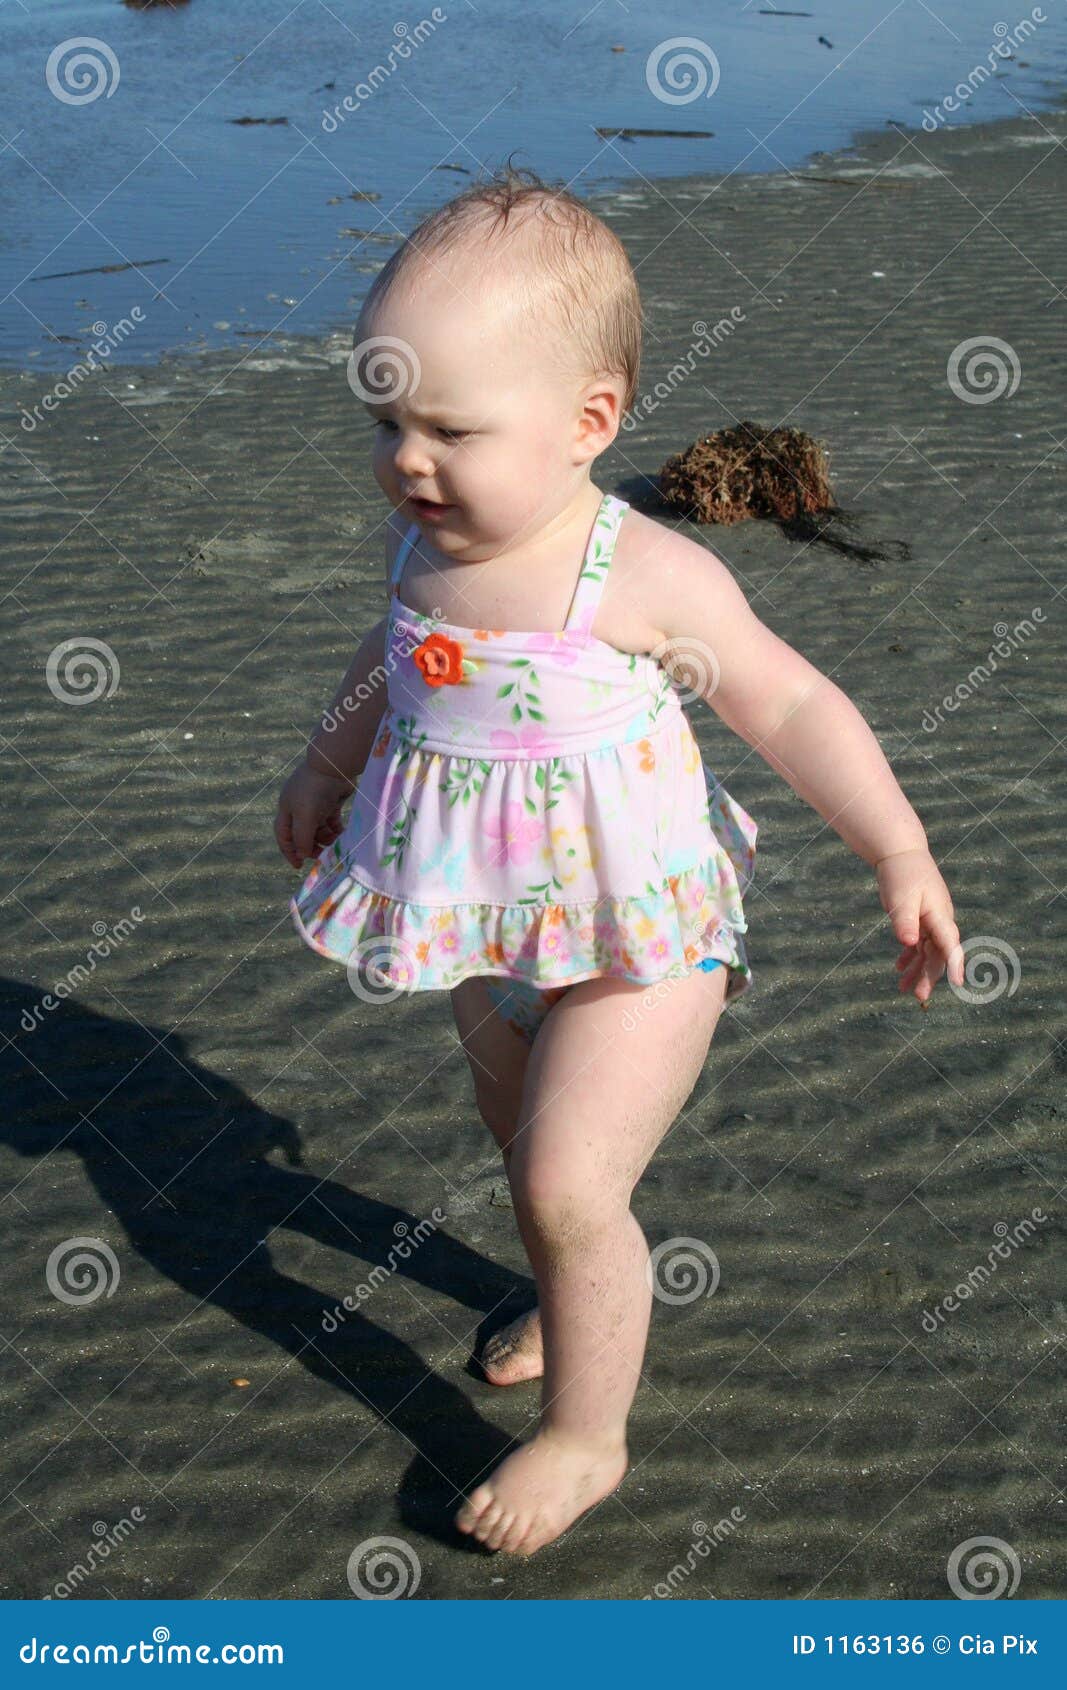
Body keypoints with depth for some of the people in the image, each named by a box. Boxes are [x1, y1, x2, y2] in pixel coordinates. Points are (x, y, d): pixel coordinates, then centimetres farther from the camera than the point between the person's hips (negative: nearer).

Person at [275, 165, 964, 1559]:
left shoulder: (647, 578, -23)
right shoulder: (422, 544, -5)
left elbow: (792, 707, -14)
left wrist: (900, 852, -22)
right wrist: (327, 767, 31)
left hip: (634, 935, -6)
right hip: (489, 930, 7)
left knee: (569, 1185, -7)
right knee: (527, 1146, 24)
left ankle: (586, 1435, 17)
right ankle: (576, 1307, 53)